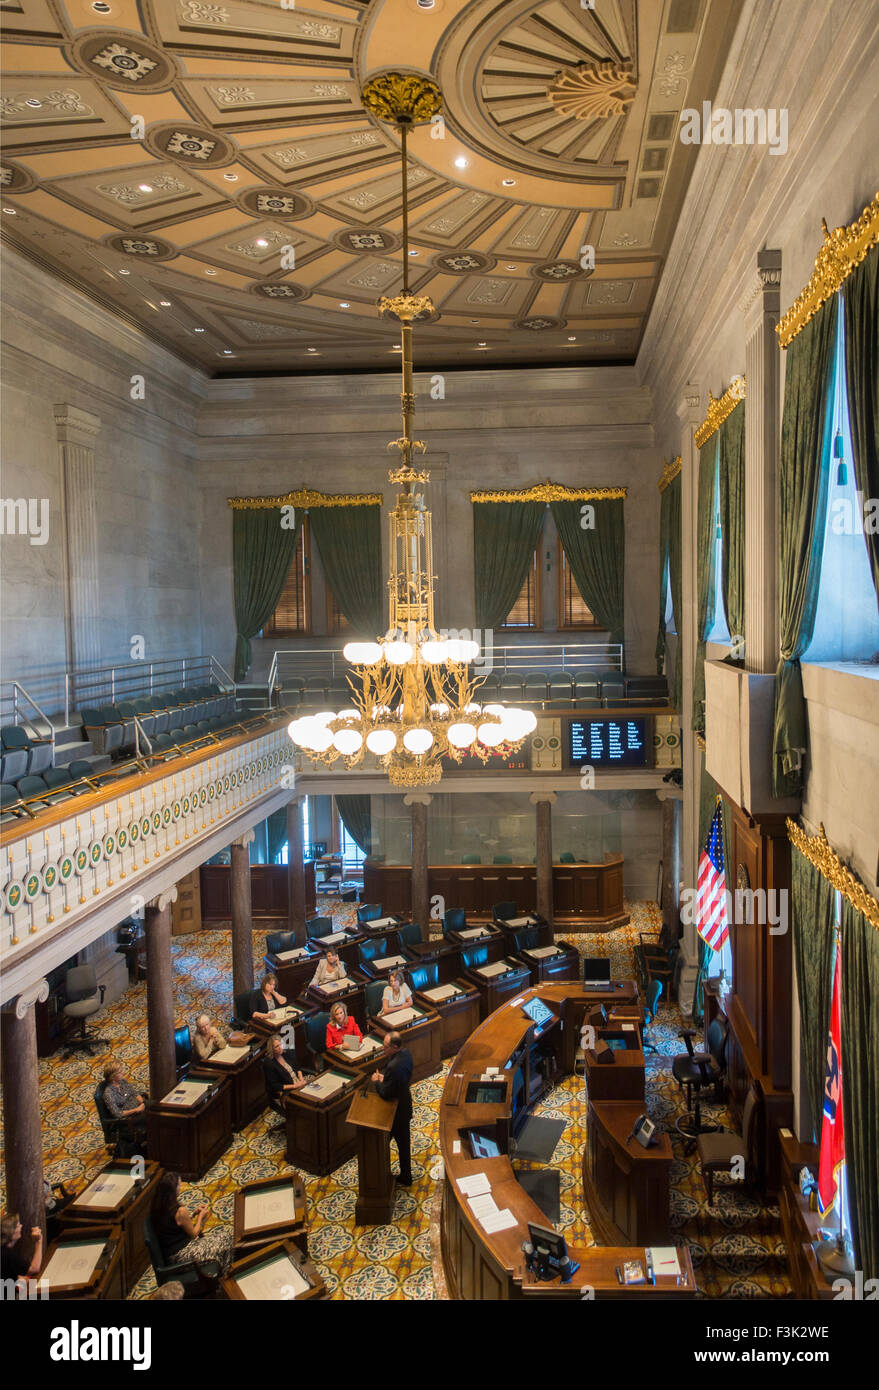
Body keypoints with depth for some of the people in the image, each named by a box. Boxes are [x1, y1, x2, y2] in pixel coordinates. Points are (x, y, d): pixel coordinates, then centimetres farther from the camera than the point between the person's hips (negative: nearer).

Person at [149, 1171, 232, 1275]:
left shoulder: (158, 1207, -1)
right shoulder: (180, 1211, -27)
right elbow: (193, 1234, -11)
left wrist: (194, 1213, 9)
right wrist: (201, 1216, 3)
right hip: (180, 1256, -8)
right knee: (225, 1235, 3)